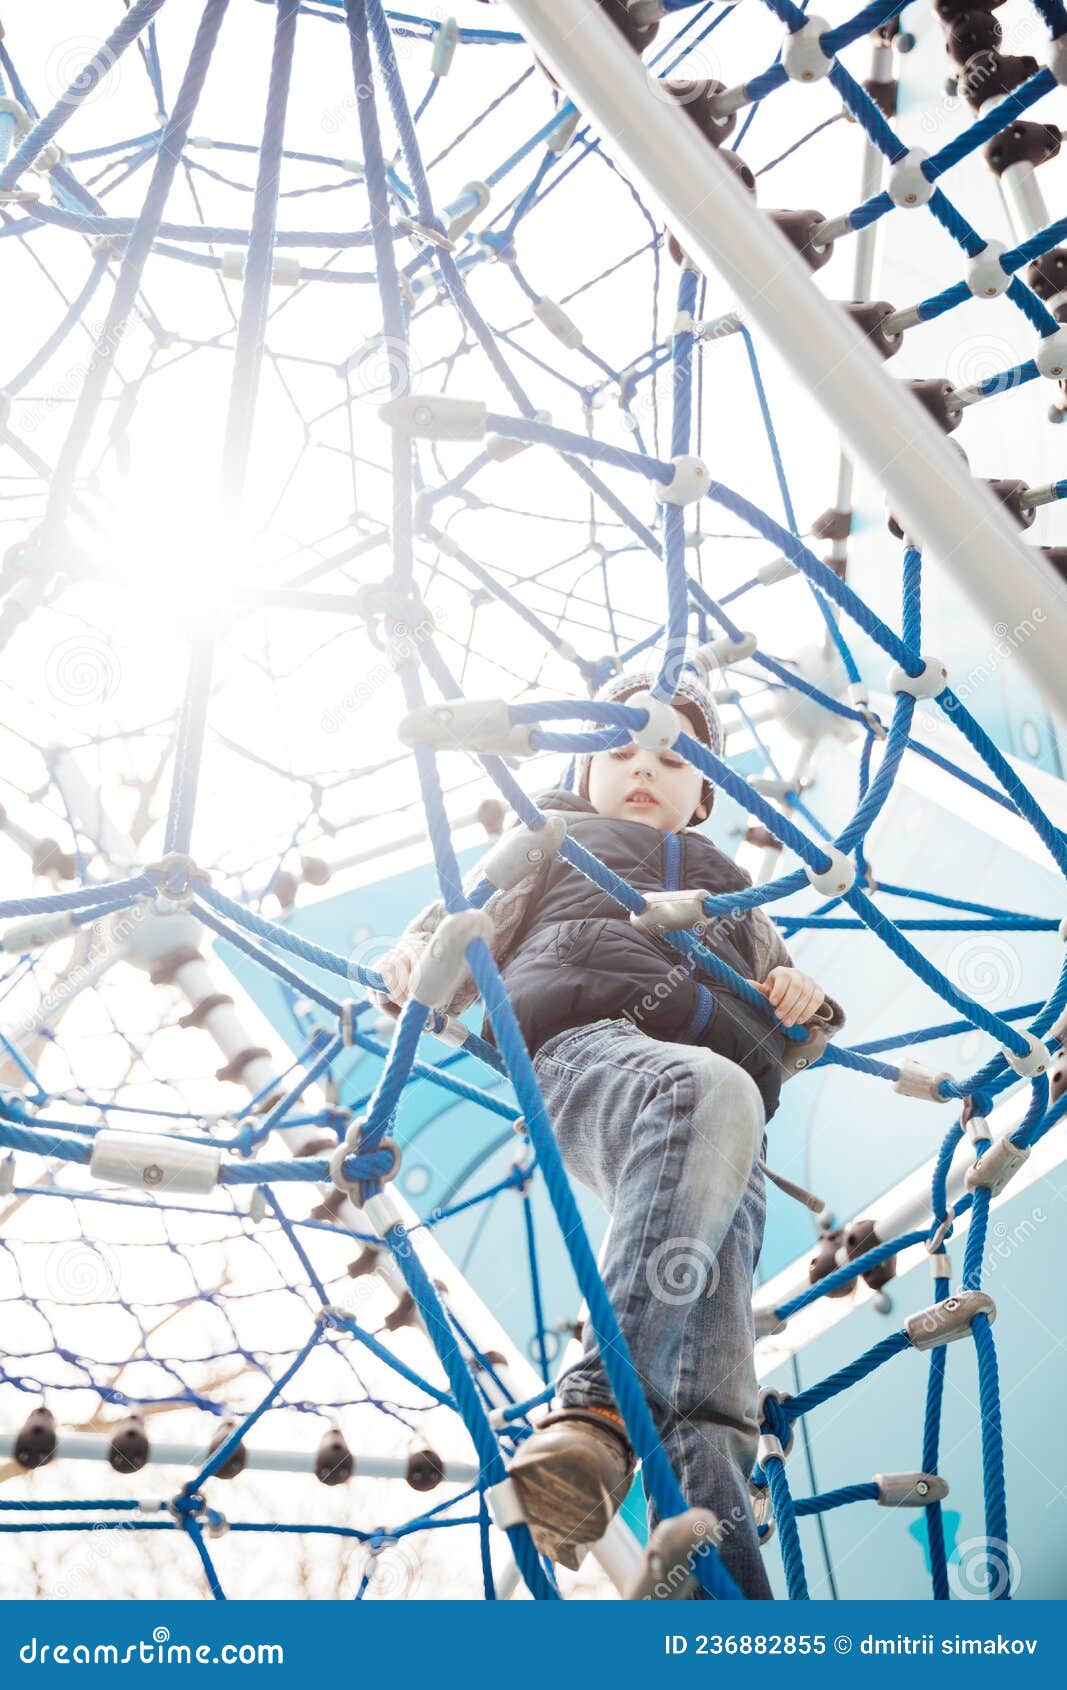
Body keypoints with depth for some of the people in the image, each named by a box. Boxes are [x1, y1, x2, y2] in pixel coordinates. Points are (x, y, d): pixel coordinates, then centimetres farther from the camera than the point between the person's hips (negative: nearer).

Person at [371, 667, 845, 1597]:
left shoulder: (730, 888, 44)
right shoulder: (555, 841, 37)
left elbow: (785, 1044, 36)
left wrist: (803, 1002, 11)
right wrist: (416, 954, -1)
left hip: (730, 1086, 3)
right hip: (588, 1045, -3)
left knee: (711, 1328, -23)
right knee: (711, 1093, -41)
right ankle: (602, 1403, -51)